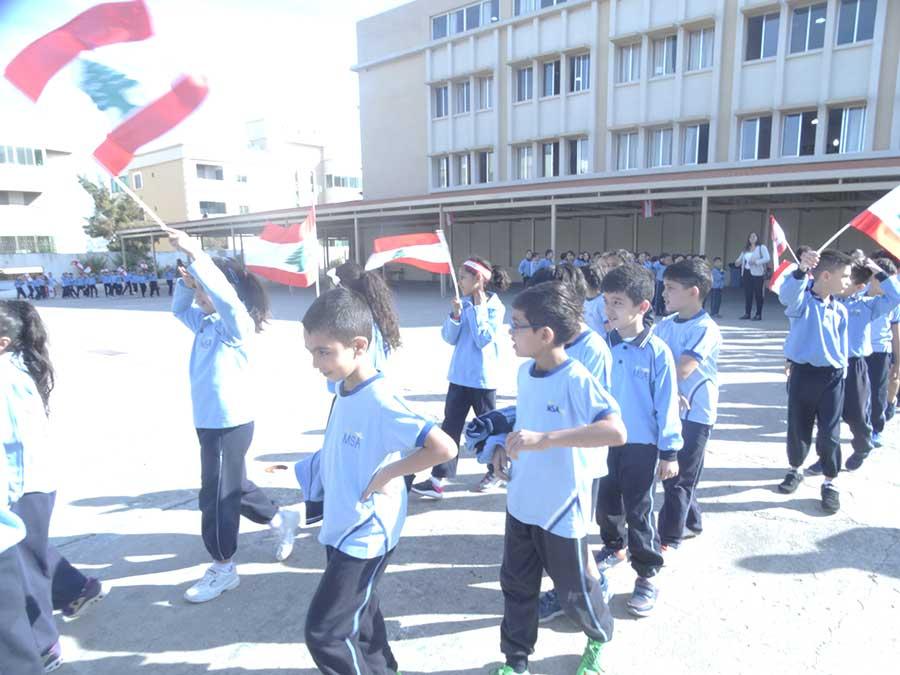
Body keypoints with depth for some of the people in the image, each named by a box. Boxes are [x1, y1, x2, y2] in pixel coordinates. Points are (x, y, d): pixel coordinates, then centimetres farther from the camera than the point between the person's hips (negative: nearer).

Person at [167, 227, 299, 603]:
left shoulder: (238, 324, -16)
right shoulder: (206, 323, 8)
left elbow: (225, 294, -34)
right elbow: (179, 309, 21)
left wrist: (196, 254, -35)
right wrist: (188, 281, 2)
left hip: (231, 424, -9)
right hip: (209, 422, 9)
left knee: (217, 496, 2)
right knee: (233, 487, 21)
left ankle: (223, 570, 19)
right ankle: (282, 520, 41)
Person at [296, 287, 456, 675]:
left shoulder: (380, 399, -26)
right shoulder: (343, 389, -1)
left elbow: (444, 447, -31)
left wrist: (386, 475, -24)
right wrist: (311, 468, 5)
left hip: (366, 535, -9)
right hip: (341, 528, 9)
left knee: (324, 631, 0)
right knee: (359, 614, 24)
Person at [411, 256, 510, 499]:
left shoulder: (495, 307, -10)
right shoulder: (463, 303, 3)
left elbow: (483, 339, -19)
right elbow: (449, 338, 1)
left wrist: (479, 308, -17)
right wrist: (455, 315, -14)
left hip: (483, 378, -5)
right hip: (459, 375, 5)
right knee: (450, 426, 4)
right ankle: (438, 480, 7)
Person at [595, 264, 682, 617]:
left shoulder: (657, 352, -15)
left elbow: (666, 405, -10)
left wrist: (669, 452, -7)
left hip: (642, 445, -4)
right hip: (605, 440, 4)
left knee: (638, 512, 7)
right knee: (605, 502, 20)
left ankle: (647, 576, 26)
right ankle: (613, 547, 47)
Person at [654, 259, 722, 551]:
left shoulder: (706, 329, -17)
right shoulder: (664, 325, 3)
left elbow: (681, 370, -25)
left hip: (695, 414, -7)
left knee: (679, 478, 3)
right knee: (670, 472, 18)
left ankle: (669, 538, 16)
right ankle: (692, 522, 38)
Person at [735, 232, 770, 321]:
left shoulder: (762, 248, 3)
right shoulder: (746, 249, 18)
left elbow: (767, 258, -9)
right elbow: (740, 258, 20)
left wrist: (756, 262, -21)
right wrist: (737, 262, -4)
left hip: (757, 274, -5)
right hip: (746, 273, 5)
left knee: (758, 294, -2)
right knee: (747, 294, 3)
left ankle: (758, 315, 1)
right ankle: (747, 313, 8)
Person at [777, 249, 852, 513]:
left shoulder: (840, 310, 6)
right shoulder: (802, 299, -9)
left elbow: (842, 346, 14)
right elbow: (787, 294, -36)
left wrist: (841, 374, 14)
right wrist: (801, 269, -54)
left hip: (831, 376, 3)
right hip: (802, 372, -3)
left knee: (829, 433, 4)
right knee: (797, 428, 10)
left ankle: (830, 483, 20)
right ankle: (796, 469, 34)